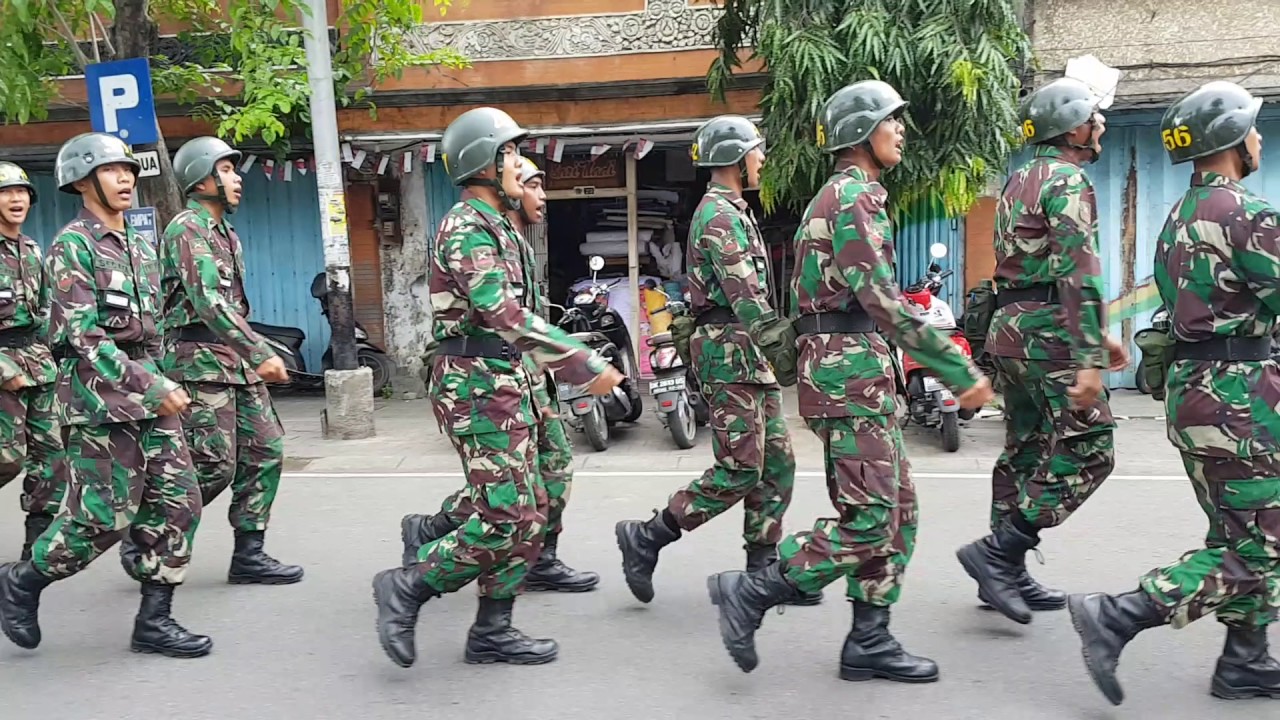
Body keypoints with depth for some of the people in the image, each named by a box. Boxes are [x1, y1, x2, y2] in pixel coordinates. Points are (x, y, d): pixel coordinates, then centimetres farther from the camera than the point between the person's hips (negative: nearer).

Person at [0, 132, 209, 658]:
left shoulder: (141, 250, 16)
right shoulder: (72, 247, -8)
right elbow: (82, 337, -16)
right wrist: (150, 387, -21)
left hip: (149, 395, 7)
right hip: (100, 400, -7)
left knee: (178, 503, 2)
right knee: (104, 517, -4)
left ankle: (154, 619, 11)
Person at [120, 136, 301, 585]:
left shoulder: (226, 234, 18)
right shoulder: (186, 229, -10)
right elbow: (208, 302, -21)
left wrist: (255, 355, 19)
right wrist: (260, 353, -25)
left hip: (235, 363, 9)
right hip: (200, 363, -9)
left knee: (265, 451, 3)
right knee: (213, 465, -8)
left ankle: (248, 555, 9)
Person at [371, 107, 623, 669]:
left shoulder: (496, 227, 18)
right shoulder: (467, 228, -14)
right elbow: (507, 317, -26)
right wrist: (585, 365, -26)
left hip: (506, 385, 10)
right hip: (478, 389, -10)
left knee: (531, 515, 10)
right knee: (506, 520, -10)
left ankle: (491, 633, 18)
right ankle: (406, 589, 7)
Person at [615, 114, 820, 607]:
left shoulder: (731, 211, 22)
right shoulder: (720, 215, -11)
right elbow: (744, 294, -22)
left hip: (748, 354, 10)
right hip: (730, 350, -10)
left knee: (777, 465, 8)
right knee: (740, 471, -9)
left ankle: (764, 568, 13)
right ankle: (646, 538, 1)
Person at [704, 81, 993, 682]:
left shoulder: (841, 195, 21)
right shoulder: (855, 196, -11)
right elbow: (882, 301, -20)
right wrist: (958, 368, -18)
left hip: (860, 368, 10)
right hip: (850, 368, -10)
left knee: (897, 512, 10)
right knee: (868, 520, -8)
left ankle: (868, 642, 16)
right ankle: (750, 593, 0)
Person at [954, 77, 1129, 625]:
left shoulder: (1021, 180, 20)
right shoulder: (1069, 181, -10)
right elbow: (1080, 276, -20)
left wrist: (1096, 336, 25)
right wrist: (1089, 360, -23)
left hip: (1011, 329, 10)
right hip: (1047, 333, -10)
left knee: (1027, 451, 12)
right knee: (1087, 451, -5)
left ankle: (1007, 576, 17)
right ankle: (998, 552, -7)